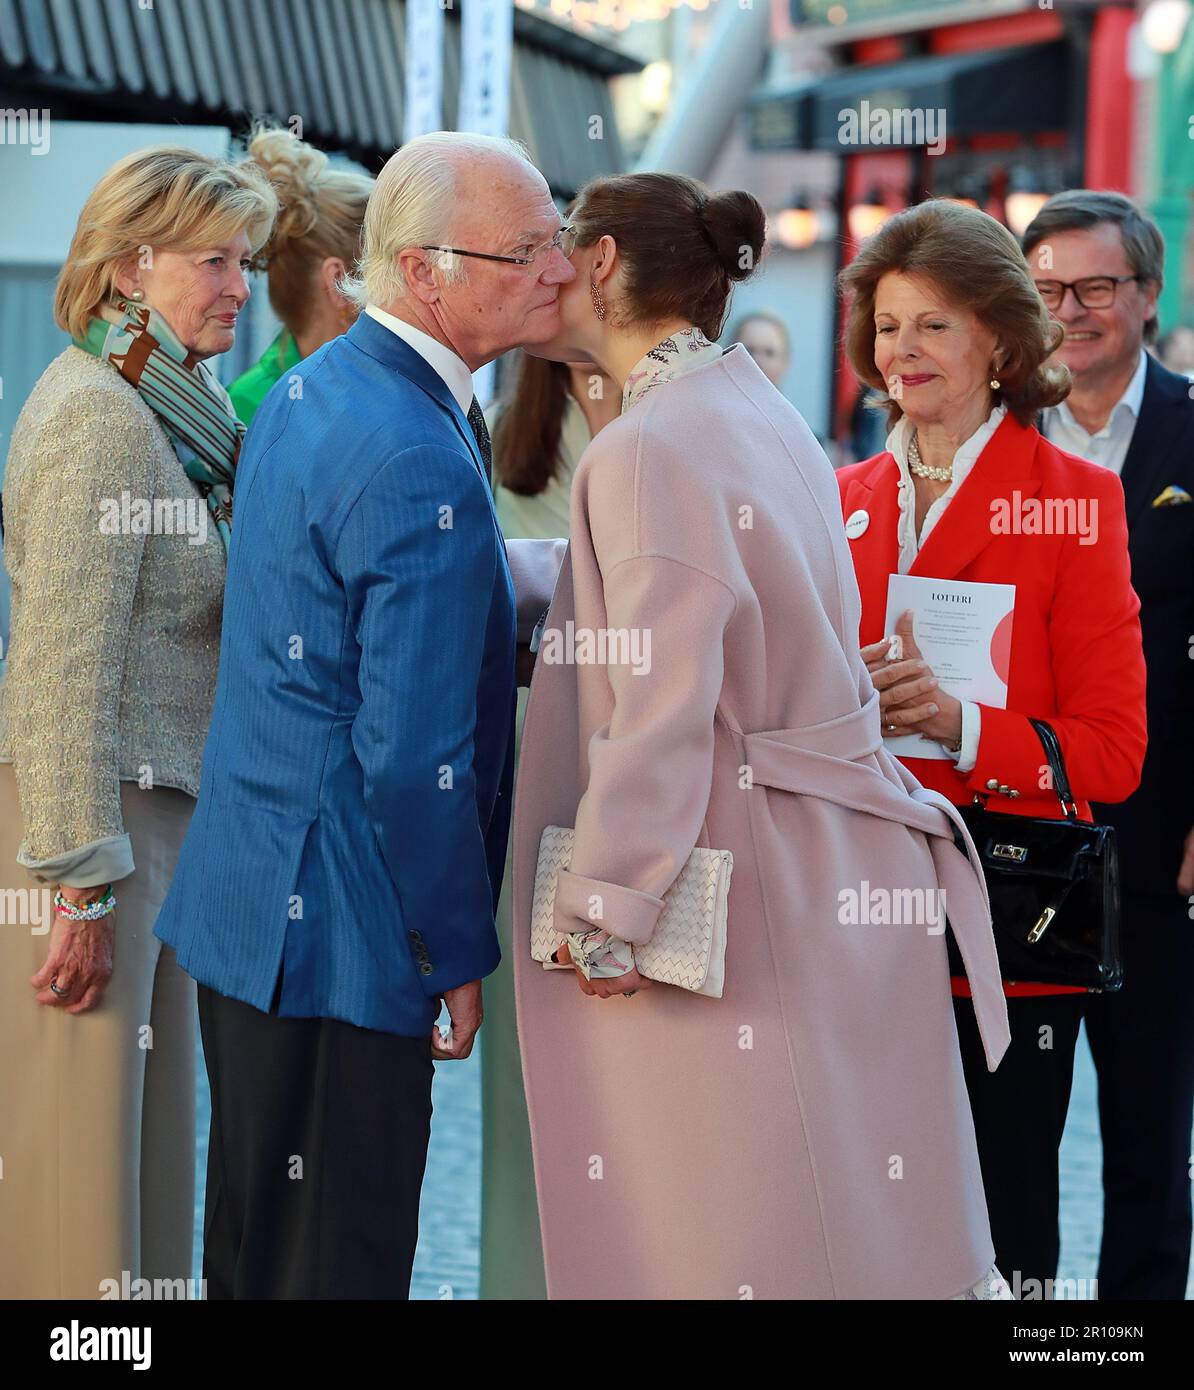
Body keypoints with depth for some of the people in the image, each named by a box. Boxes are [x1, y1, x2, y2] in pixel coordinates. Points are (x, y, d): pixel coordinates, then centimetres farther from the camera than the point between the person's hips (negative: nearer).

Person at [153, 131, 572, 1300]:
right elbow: (413, 756, -23)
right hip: (338, 941, -10)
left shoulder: (307, 390, 9)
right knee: (341, 1264, -1)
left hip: (248, 905, 10)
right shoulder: (421, 466, -22)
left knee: (254, 1254, 18)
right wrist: (459, 953, -12)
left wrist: (516, 589, 8)